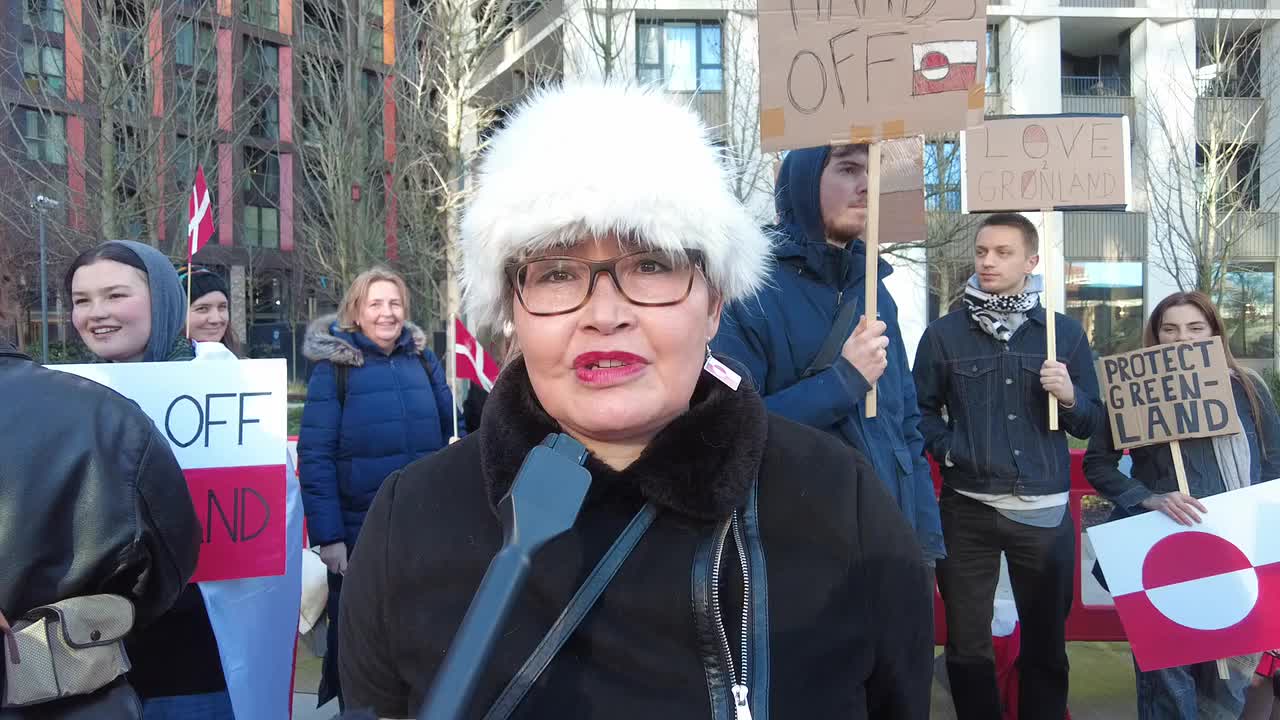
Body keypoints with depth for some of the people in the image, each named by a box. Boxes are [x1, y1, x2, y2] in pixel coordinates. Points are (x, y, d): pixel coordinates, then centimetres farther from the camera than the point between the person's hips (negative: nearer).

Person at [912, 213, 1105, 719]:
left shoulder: (1065, 332, 5)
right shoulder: (943, 334, 3)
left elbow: (1092, 424, 7)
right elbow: (921, 409, 8)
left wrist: (1070, 398, -14)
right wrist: (946, 447, -9)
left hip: (1046, 509, 1)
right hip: (967, 509, 0)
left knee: (1046, 640, 12)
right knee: (967, 643, 9)